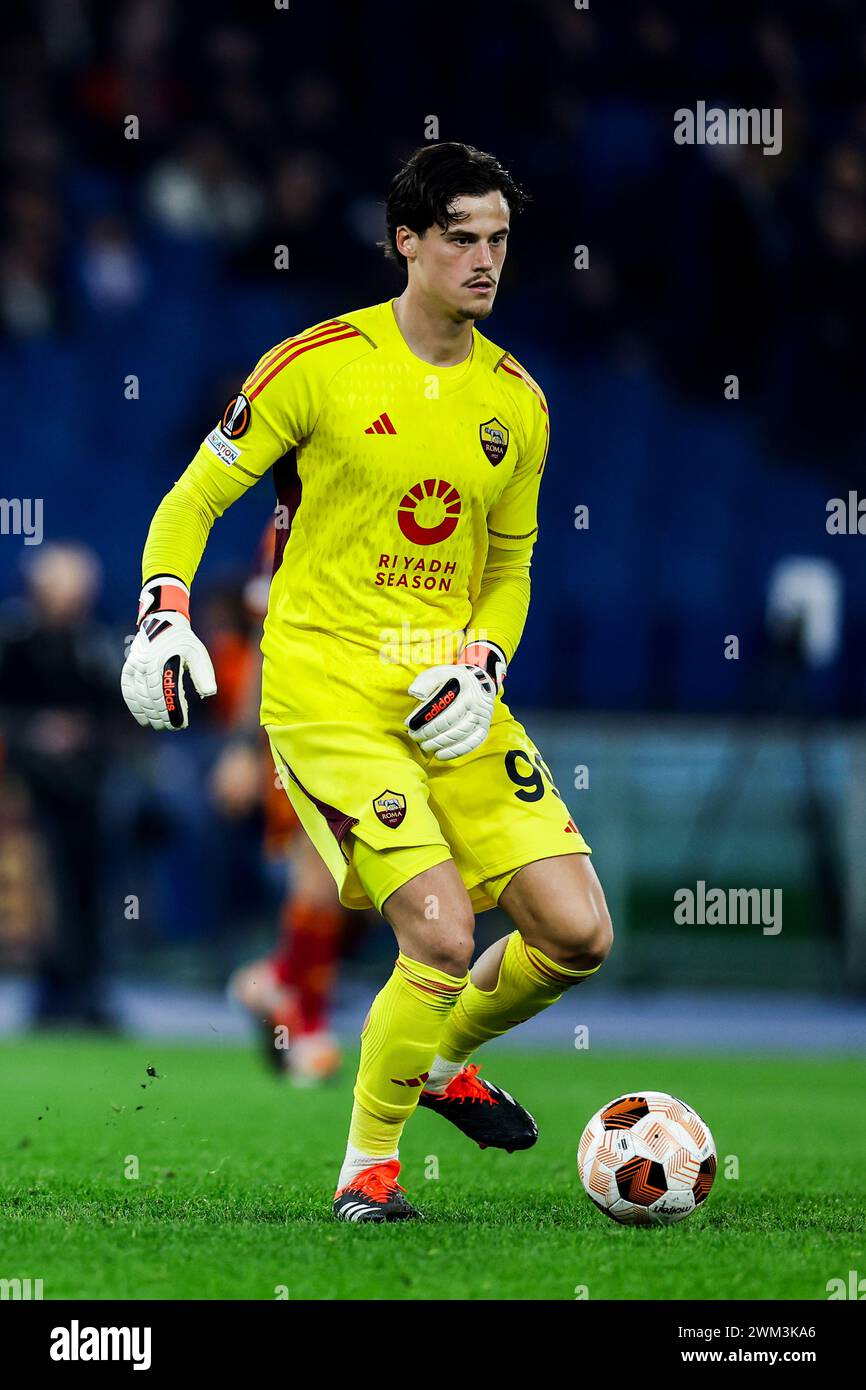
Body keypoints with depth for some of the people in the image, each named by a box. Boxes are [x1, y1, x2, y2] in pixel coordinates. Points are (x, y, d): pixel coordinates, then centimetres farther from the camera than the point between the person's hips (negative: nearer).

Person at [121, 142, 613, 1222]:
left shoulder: (515, 401, 8)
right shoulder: (319, 365, -7)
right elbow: (193, 500, 1)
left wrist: (484, 667, 1)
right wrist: (164, 616, -13)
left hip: (450, 701, 6)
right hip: (329, 697, -5)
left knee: (577, 935, -4)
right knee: (443, 935, -21)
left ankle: (445, 1061, 27)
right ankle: (367, 1165, 2)